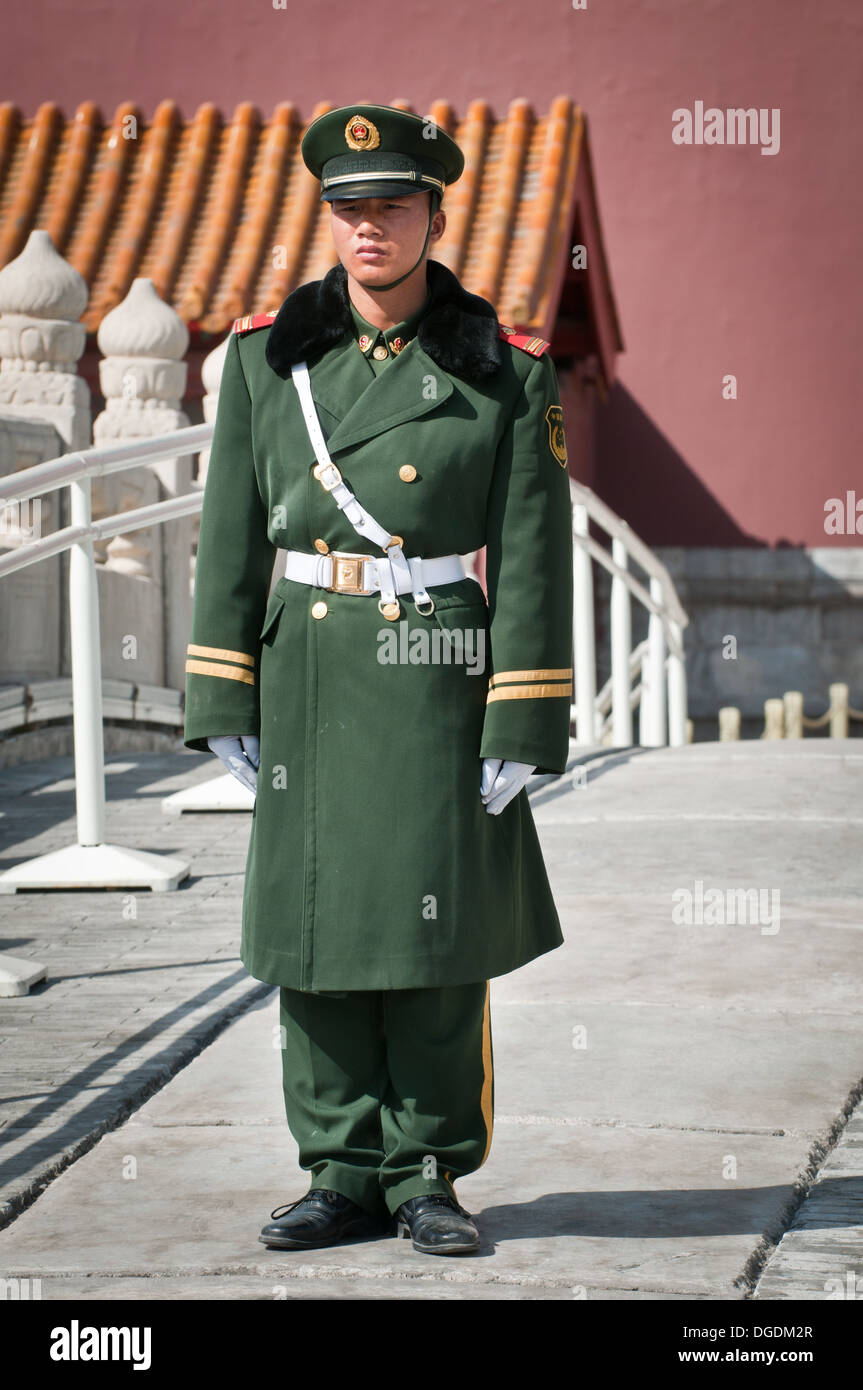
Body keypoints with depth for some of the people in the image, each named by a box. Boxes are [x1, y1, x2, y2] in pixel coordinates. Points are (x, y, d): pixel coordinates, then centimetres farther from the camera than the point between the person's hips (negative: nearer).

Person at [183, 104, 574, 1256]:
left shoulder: (506, 373, -3)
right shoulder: (268, 354, 4)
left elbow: (533, 558, -4)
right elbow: (232, 540, 6)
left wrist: (524, 726, -9)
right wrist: (224, 704, 2)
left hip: (441, 681, -3)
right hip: (308, 680, 3)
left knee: (436, 938, 0)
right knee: (315, 926, 5)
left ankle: (429, 1178, 13)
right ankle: (346, 1175, 16)